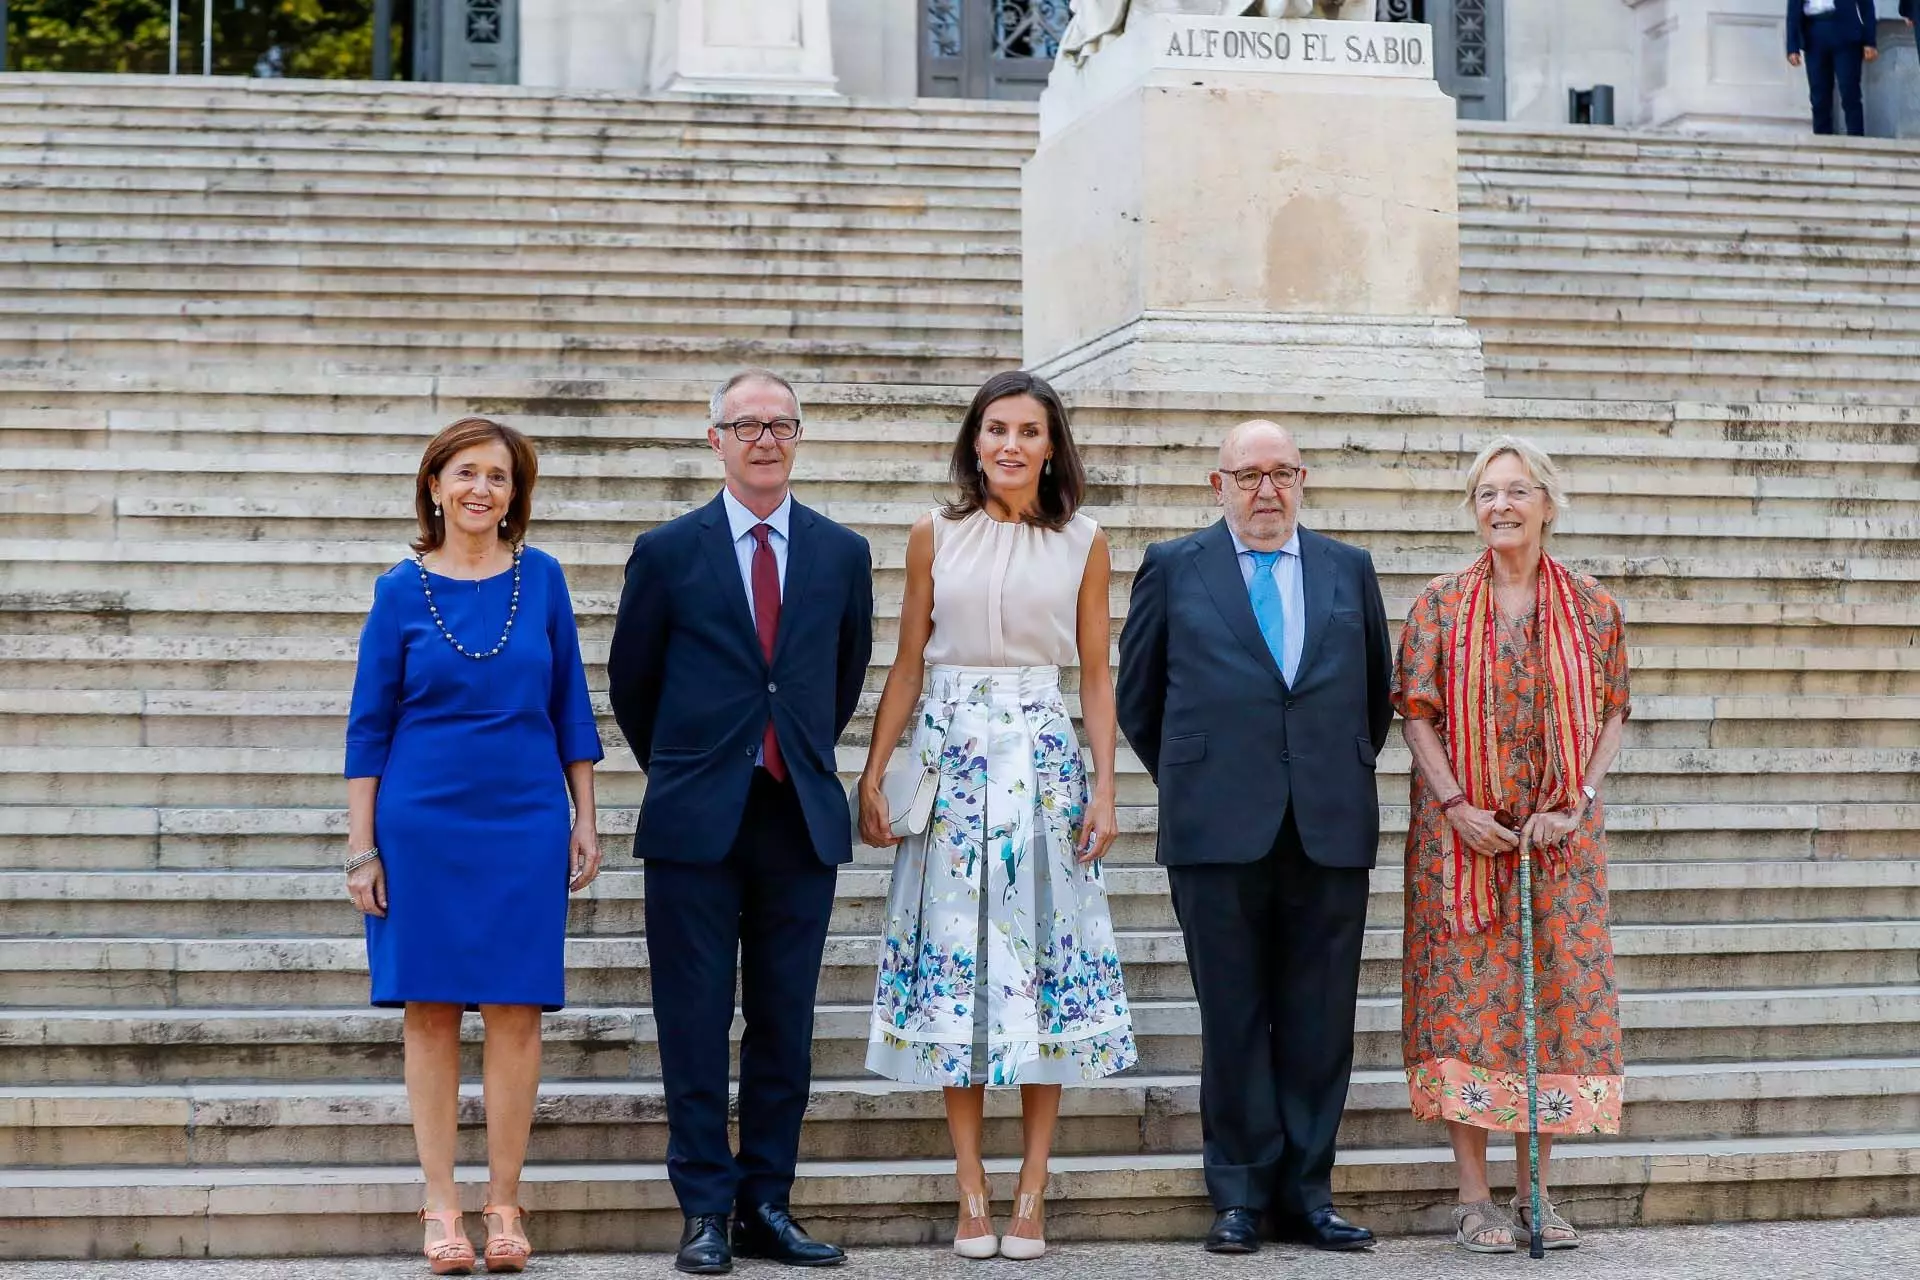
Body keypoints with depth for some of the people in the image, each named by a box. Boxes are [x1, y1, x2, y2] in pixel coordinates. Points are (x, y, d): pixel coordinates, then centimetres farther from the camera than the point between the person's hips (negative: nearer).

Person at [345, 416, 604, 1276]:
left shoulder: (540, 578, 4)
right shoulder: (402, 590, 0)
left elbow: (570, 705, 9)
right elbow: (369, 723, 2)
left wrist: (585, 818, 5)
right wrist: (360, 847, -2)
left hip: (525, 821, 1)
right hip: (422, 824, -1)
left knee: (516, 1010, 0)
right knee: (431, 1010, 1)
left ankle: (504, 1202, 9)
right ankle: (440, 1204, 9)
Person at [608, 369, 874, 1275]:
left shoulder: (843, 554, 7)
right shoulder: (667, 552, 1)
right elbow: (630, 678, 10)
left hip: (803, 817, 2)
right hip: (696, 821, -2)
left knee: (785, 1025, 6)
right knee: (695, 1025, 1)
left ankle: (766, 1207, 15)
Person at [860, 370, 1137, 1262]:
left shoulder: (1084, 544, 4)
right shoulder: (935, 536, 5)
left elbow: (1096, 677, 4)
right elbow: (907, 666, 6)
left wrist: (1104, 790, -3)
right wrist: (872, 777, 0)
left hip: (1045, 761, 0)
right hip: (949, 759, 1)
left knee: (1043, 954, -1)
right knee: (953, 956, 0)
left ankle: (1032, 1192, 5)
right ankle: (971, 1193, 7)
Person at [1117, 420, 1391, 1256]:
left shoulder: (1349, 570, 13)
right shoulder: (1174, 567, 7)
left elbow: (1376, 690, 21)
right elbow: (1138, 694, 12)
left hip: (1331, 831, 2)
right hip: (1220, 831, -2)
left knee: (1320, 1023, 3)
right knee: (1234, 1021, 2)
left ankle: (1305, 1193, 11)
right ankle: (1241, 1195, 10)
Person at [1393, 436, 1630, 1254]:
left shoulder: (1592, 608, 5)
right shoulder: (1440, 604, 2)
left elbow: (1613, 718, 5)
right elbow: (1416, 715, -1)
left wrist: (1576, 804, -9)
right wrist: (1457, 805, -12)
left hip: (1560, 835, 2)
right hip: (1461, 835, -1)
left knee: (1558, 994, 3)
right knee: (1465, 996, -2)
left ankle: (1537, 1192, 13)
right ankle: (1474, 1196, 4)